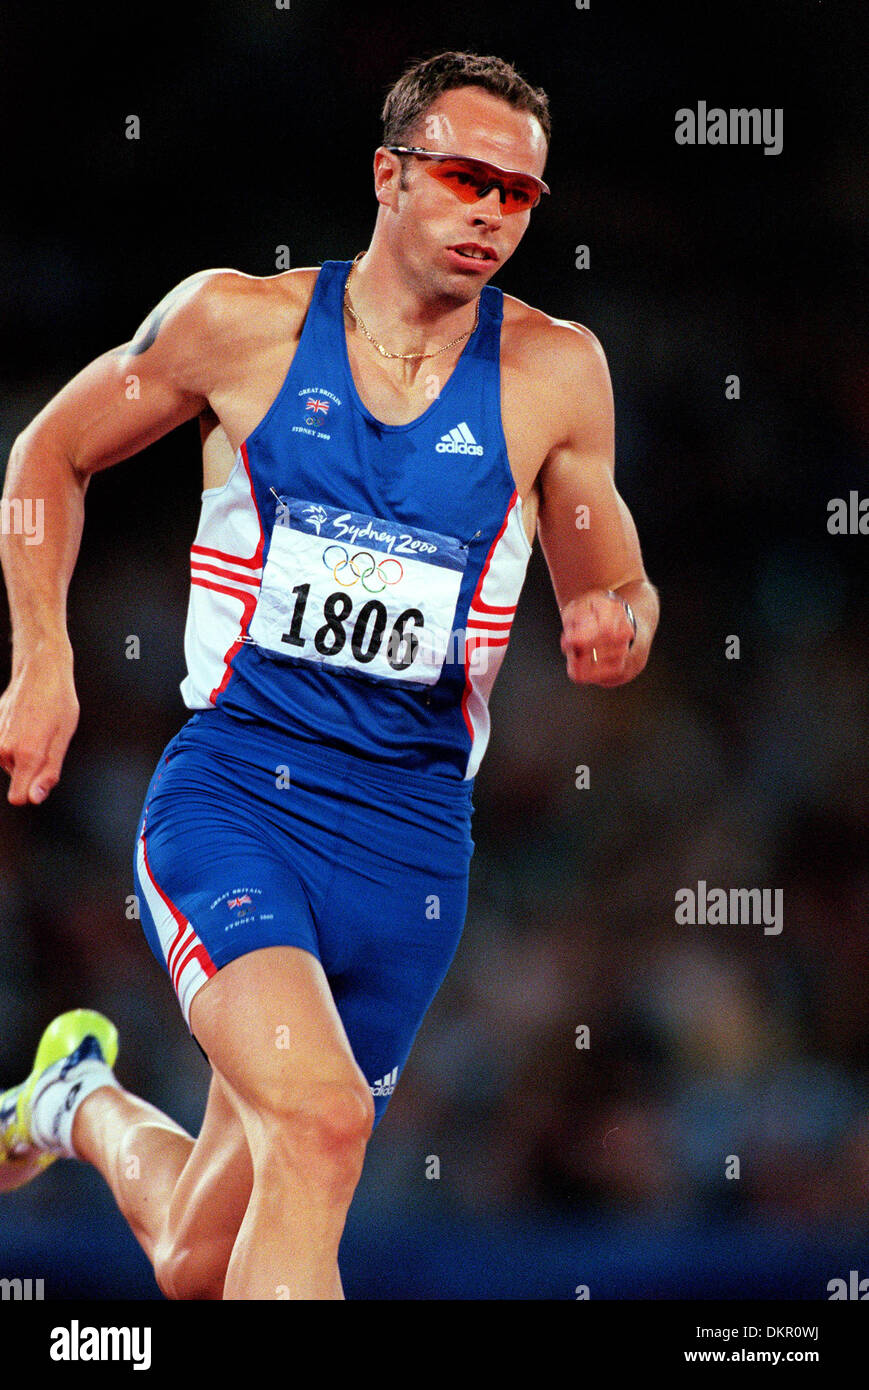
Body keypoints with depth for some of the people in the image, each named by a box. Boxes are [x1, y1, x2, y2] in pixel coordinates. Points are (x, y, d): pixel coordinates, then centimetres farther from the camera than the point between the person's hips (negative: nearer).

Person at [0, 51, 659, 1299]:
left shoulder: (554, 374, 2)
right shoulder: (241, 324, -2)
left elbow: (616, 595, 13)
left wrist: (617, 625, -11)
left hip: (415, 836, 3)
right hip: (234, 790, -3)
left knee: (204, 1263, 9)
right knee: (320, 1117, -31)